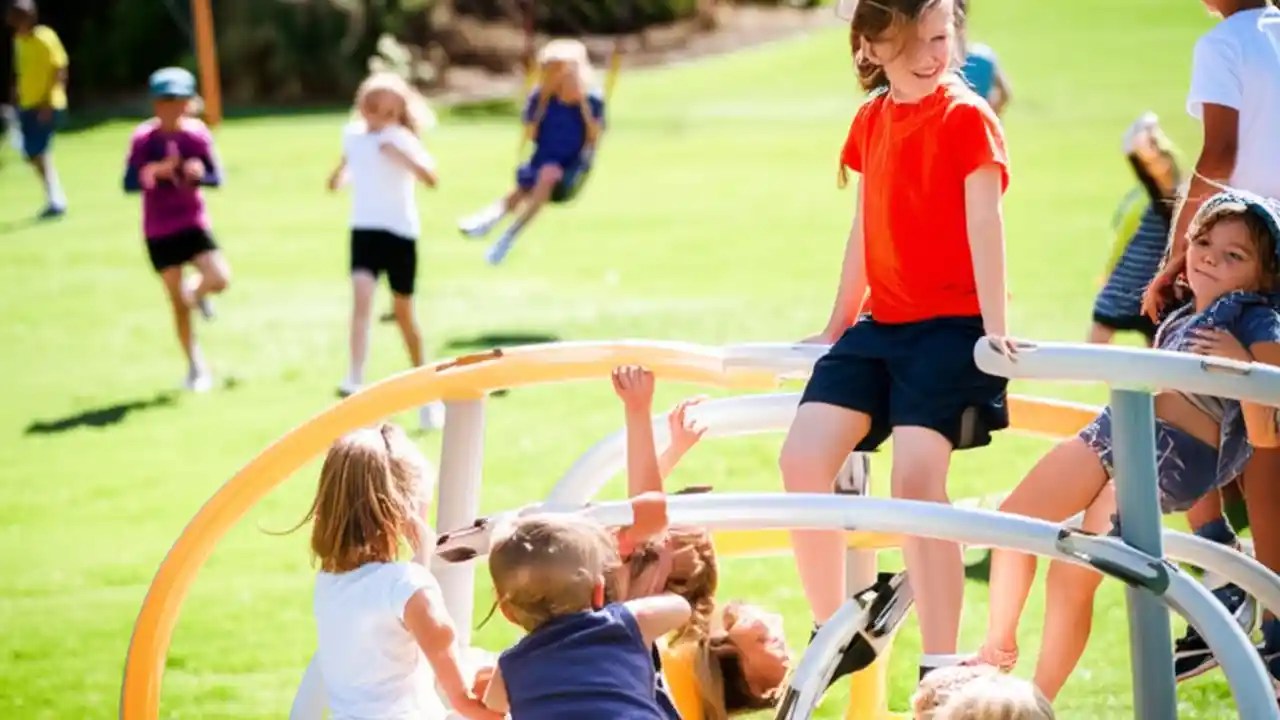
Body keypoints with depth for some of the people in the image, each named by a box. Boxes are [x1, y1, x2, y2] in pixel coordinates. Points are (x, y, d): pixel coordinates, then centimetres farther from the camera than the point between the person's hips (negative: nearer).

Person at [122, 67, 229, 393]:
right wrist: (154, 171, -34)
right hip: (159, 231, -1)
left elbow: (217, 177, -1)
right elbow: (129, 183, -14)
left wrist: (199, 174, -24)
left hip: (194, 223, 1)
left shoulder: (198, 134, -5)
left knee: (220, 279, -18)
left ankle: (197, 291, 21)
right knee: (178, 302, 3)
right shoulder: (144, 138, -10)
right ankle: (196, 366, 20)